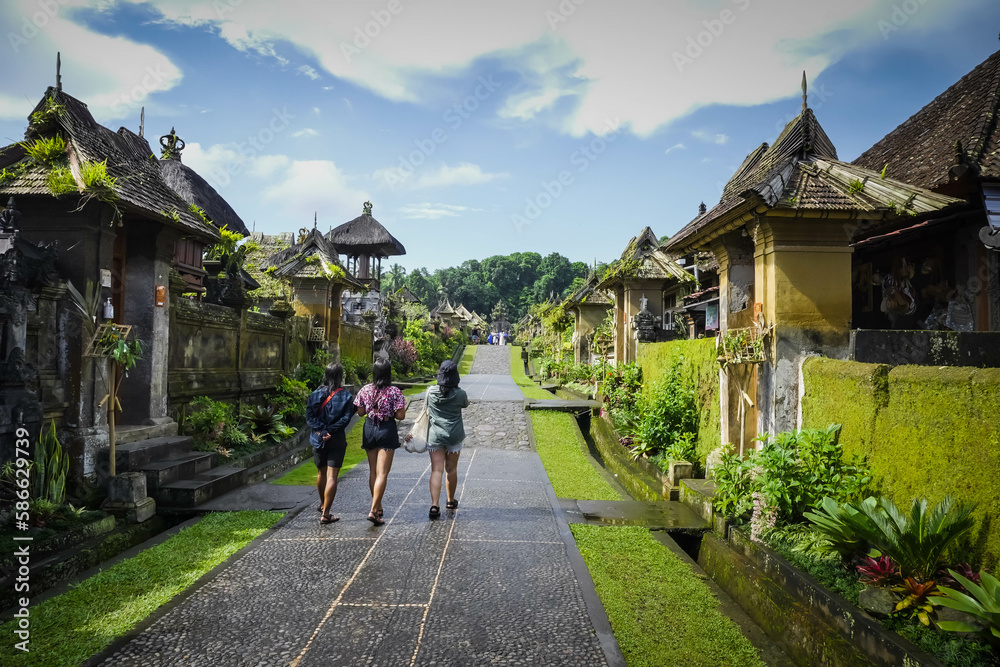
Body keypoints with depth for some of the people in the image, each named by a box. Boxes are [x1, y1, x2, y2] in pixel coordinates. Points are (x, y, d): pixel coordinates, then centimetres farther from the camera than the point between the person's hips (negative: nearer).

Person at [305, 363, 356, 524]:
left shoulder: (315, 394, 1)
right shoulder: (346, 396, -6)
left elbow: (309, 416, -7)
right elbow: (346, 418, -15)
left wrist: (321, 430, -12)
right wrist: (330, 430, -15)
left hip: (317, 439, 4)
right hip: (337, 440, -4)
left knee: (321, 473, 21)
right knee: (332, 476, -2)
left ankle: (322, 504, 41)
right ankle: (325, 514, -5)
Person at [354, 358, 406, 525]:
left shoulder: (365, 390, -2)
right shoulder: (394, 391, -13)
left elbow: (360, 412, 5)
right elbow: (401, 415, -13)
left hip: (369, 429, 4)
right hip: (387, 430, -4)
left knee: (373, 471, 18)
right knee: (382, 473, -3)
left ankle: (378, 507, 29)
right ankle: (373, 510, -11)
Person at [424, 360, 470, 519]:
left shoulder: (430, 391, -6)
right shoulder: (460, 394, -10)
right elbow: (466, 404, 12)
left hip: (435, 436, 0)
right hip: (454, 436, 0)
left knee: (436, 470, -1)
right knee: (452, 469, 14)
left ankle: (434, 505, -12)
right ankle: (451, 501, 30)